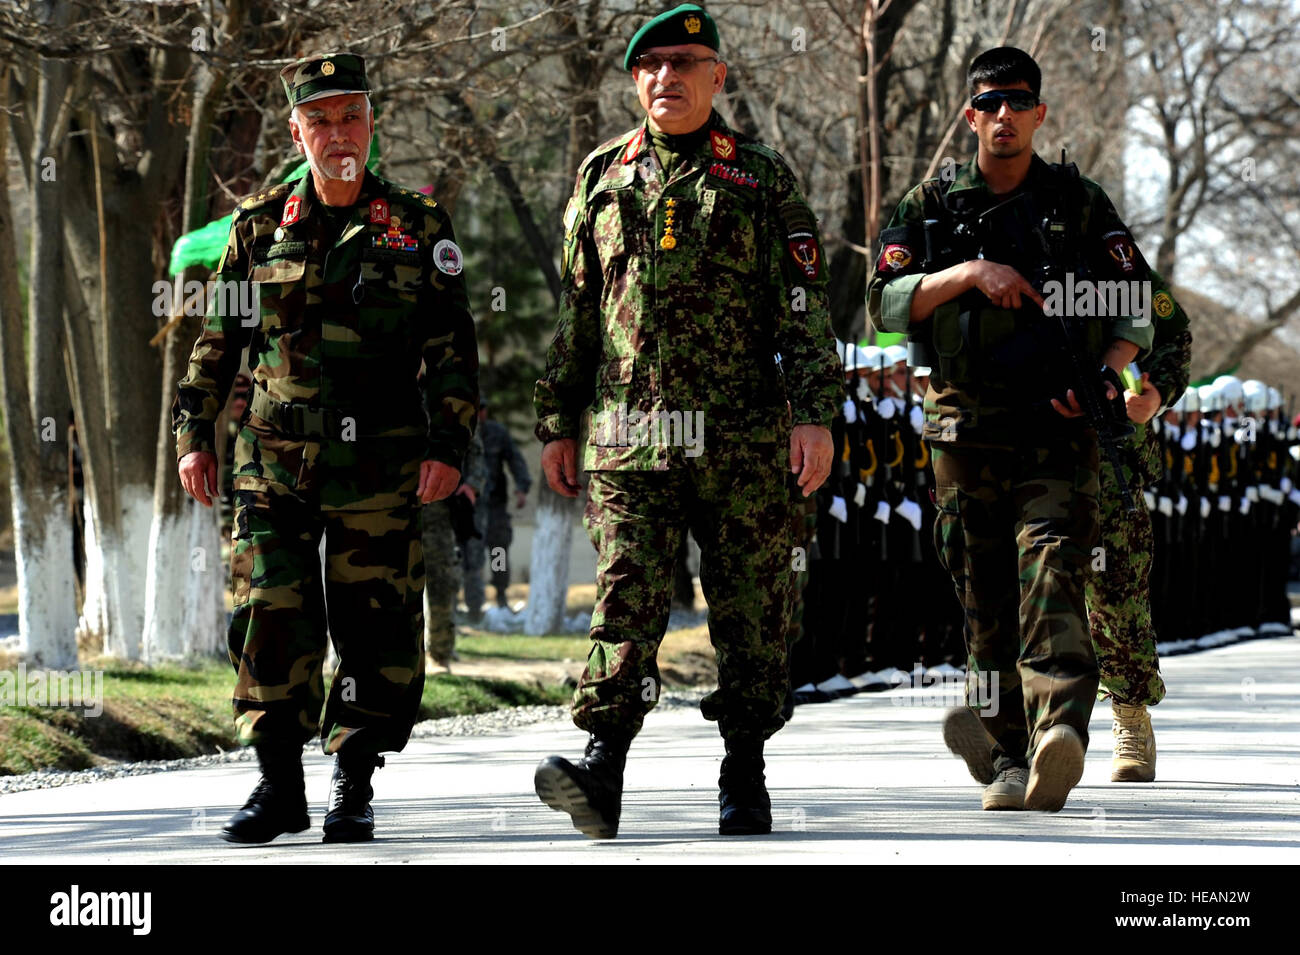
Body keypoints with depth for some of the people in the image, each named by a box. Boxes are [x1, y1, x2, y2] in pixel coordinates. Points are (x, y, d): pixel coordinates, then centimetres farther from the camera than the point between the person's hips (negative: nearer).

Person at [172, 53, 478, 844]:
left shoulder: (418, 229, 4)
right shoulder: (260, 228, 8)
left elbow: (452, 349, 3)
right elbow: (217, 340, 14)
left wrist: (448, 444, -7)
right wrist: (195, 434, 8)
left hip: (380, 466, -1)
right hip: (275, 460, 1)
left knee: (373, 625, 1)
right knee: (272, 617, -4)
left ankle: (355, 789, 10)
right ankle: (280, 785, 4)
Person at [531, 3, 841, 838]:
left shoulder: (762, 179, 6)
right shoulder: (603, 177, 13)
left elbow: (805, 307, 1)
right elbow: (576, 311, 17)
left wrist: (815, 414, -9)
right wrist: (559, 423, 14)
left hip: (744, 435, -1)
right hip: (629, 434, 1)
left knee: (750, 604, 3)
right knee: (627, 593, -10)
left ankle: (745, 773, 13)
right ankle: (603, 766, -18)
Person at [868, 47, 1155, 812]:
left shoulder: (1081, 204, 9)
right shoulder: (932, 208, 11)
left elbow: (1138, 306, 10)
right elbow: (887, 304, 0)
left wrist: (1107, 369, -9)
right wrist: (968, 273, -14)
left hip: (1057, 431, -2)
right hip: (966, 428, 2)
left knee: (1052, 578, -19)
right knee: (987, 605, 3)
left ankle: (1059, 735, -35)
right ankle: (1011, 759, 10)